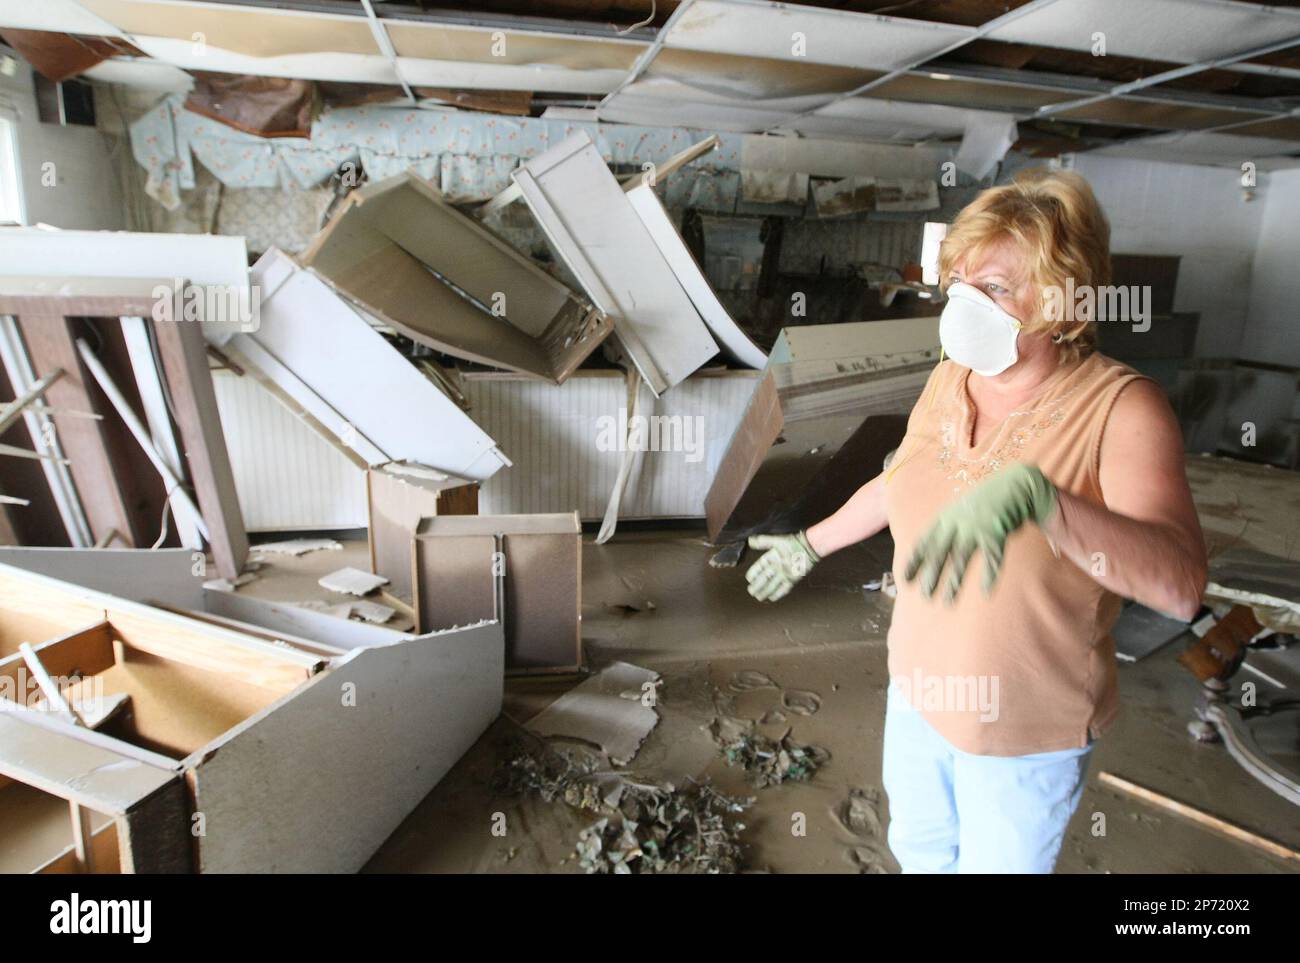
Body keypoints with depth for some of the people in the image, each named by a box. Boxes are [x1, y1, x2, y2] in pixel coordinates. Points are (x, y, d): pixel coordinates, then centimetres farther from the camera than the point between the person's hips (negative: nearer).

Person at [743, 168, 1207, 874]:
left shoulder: (1121, 409, -23)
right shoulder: (950, 379, -7)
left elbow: (1181, 583, -36)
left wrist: (1038, 494, -52)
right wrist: (811, 545, 19)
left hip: (1026, 734, -5)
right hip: (918, 687, 5)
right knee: (918, 849, 28)